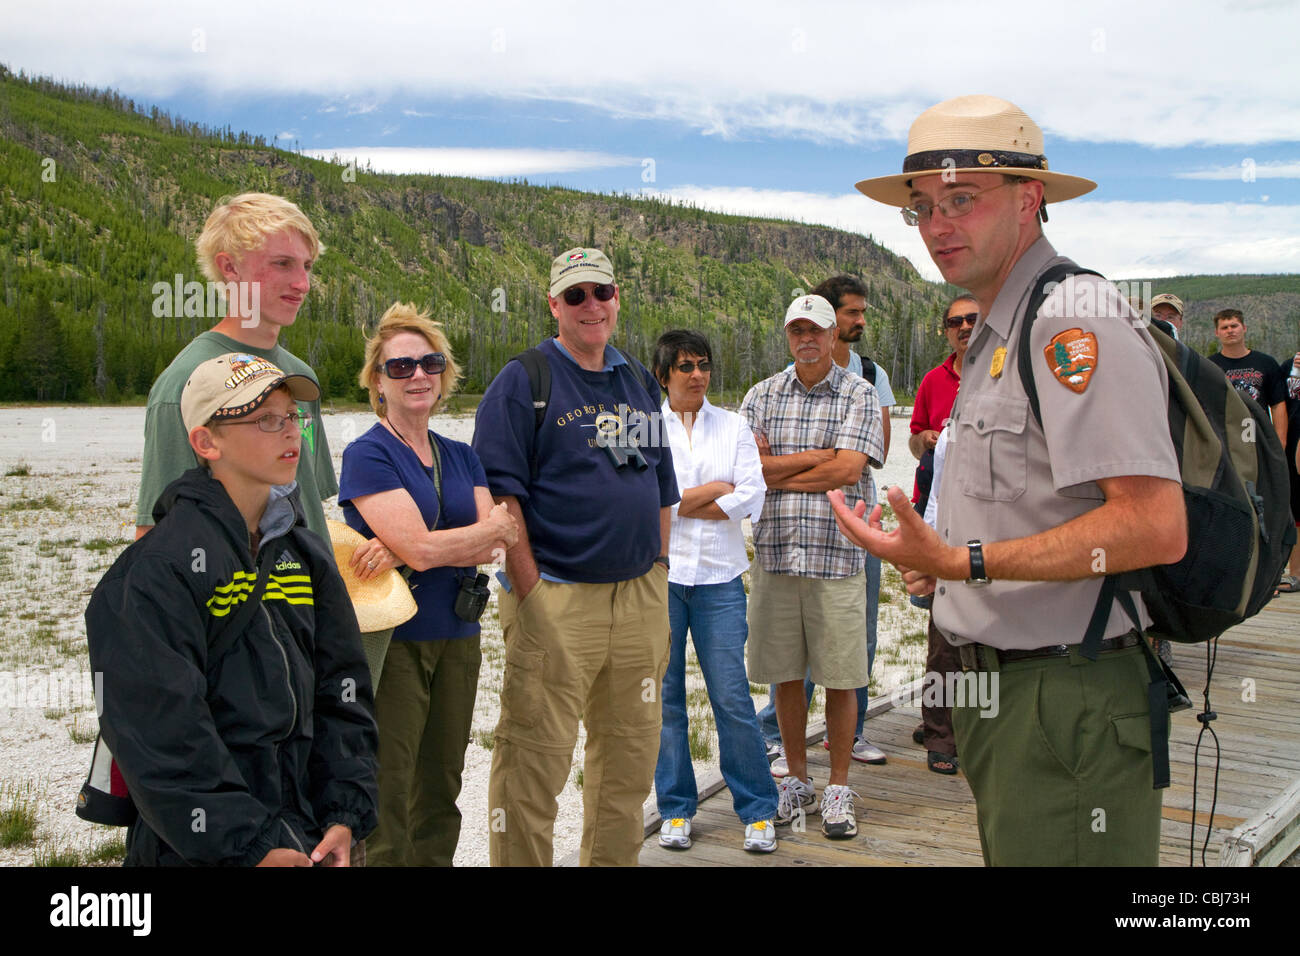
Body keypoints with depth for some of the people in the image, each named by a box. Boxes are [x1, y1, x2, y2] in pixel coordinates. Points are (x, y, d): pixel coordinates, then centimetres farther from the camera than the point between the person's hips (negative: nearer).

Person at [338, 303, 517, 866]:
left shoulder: (461, 456, 13)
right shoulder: (367, 455, -6)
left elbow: (492, 549, -1)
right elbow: (420, 547, -17)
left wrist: (402, 551, -16)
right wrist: (497, 525, -3)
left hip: (457, 637, 6)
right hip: (390, 637, -6)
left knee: (440, 792, 11)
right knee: (387, 794, -3)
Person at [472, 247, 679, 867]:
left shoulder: (640, 382, 16)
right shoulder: (523, 382, -4)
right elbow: (499, 491, -11)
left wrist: (658, 571, 14)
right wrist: (530, 588, -16)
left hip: (640, 598, 6)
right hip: (556, 602, -6)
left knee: (630, 756, 15)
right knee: (535, 760, -5)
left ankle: (612, 861, 30)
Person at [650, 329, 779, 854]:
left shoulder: (733, 427, 10)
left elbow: (752, 499, -3)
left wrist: (680, 503, -6)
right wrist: (714, 489, -5)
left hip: (718, 575, 0)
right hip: (658, 573, 0)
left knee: (732, 696, -3)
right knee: (664, 695, 4)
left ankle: (757, 810, 11)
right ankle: (675, 808, 19)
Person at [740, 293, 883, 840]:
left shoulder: (859, 395, 2)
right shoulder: (762, 396, 10)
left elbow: (848, 471, -11)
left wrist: (777, 472, -5)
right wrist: (820, 456, -9)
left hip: (836, 557, -2)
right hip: (774, 554, 2)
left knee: (840, 679, 2)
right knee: (785, 675, 9)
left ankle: (838, 788, 16)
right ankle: (796, 779, 24)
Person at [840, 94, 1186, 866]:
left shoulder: (1075, 317, -16)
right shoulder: (999, 331, 16)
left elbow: (1156, 528, -25)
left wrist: (963, 563, -25)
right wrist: (943, 558, 11)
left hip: (1066, 706, -10)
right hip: (1005, 688, 10)